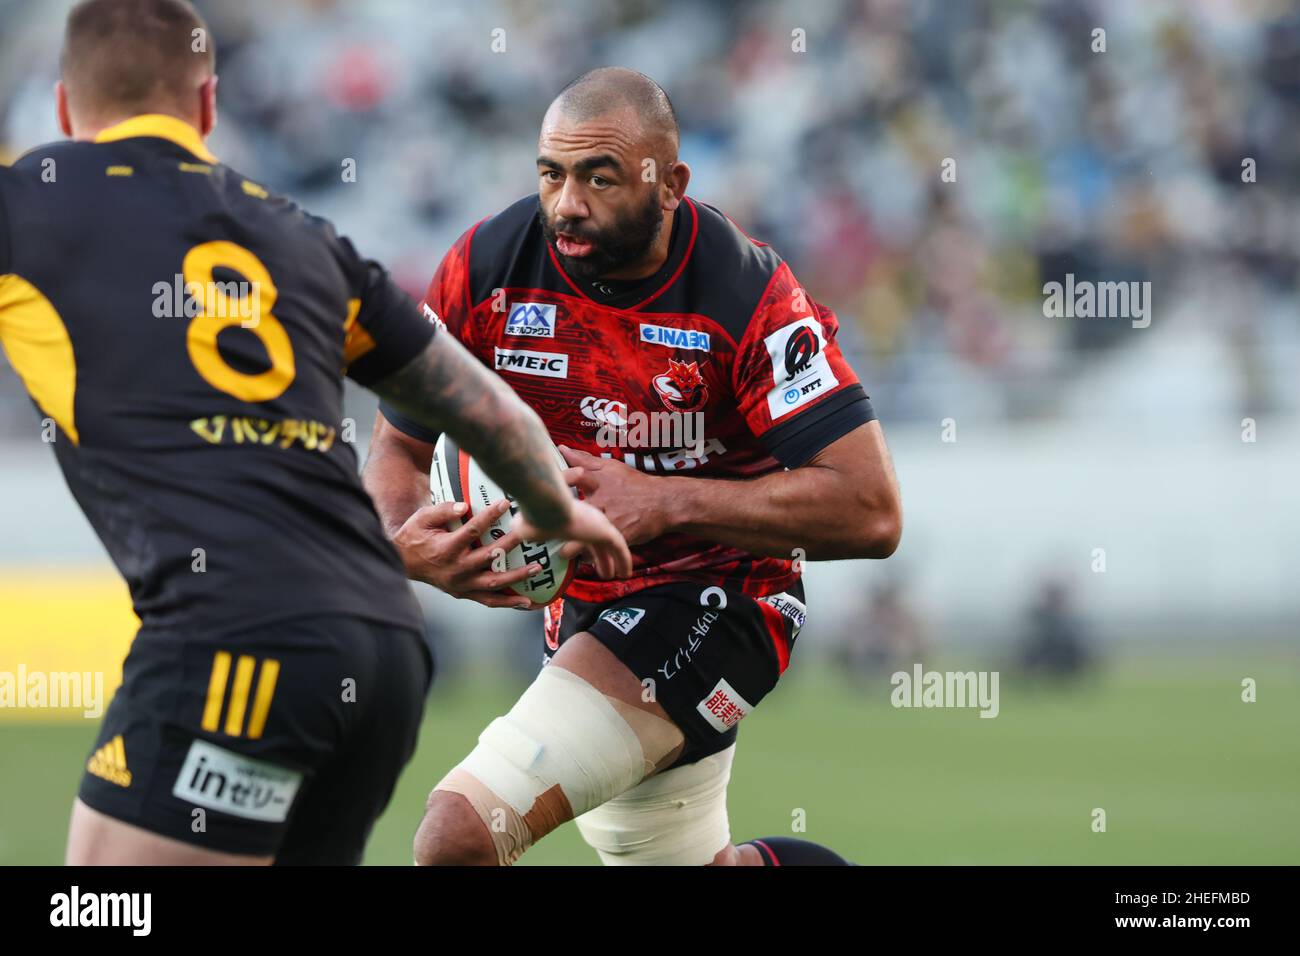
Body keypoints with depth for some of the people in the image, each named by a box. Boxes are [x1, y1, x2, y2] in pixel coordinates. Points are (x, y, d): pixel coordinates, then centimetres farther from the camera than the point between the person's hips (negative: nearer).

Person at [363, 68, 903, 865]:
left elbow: (870, 513, -26)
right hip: (582, 606, 6)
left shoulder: (742, 294, -22)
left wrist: (659, 500, -33)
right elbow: (398, 450, -3)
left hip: (715, 601, -6)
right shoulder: (489, 266, -11)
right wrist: (409, 541, -27)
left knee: (461, 835, -25)